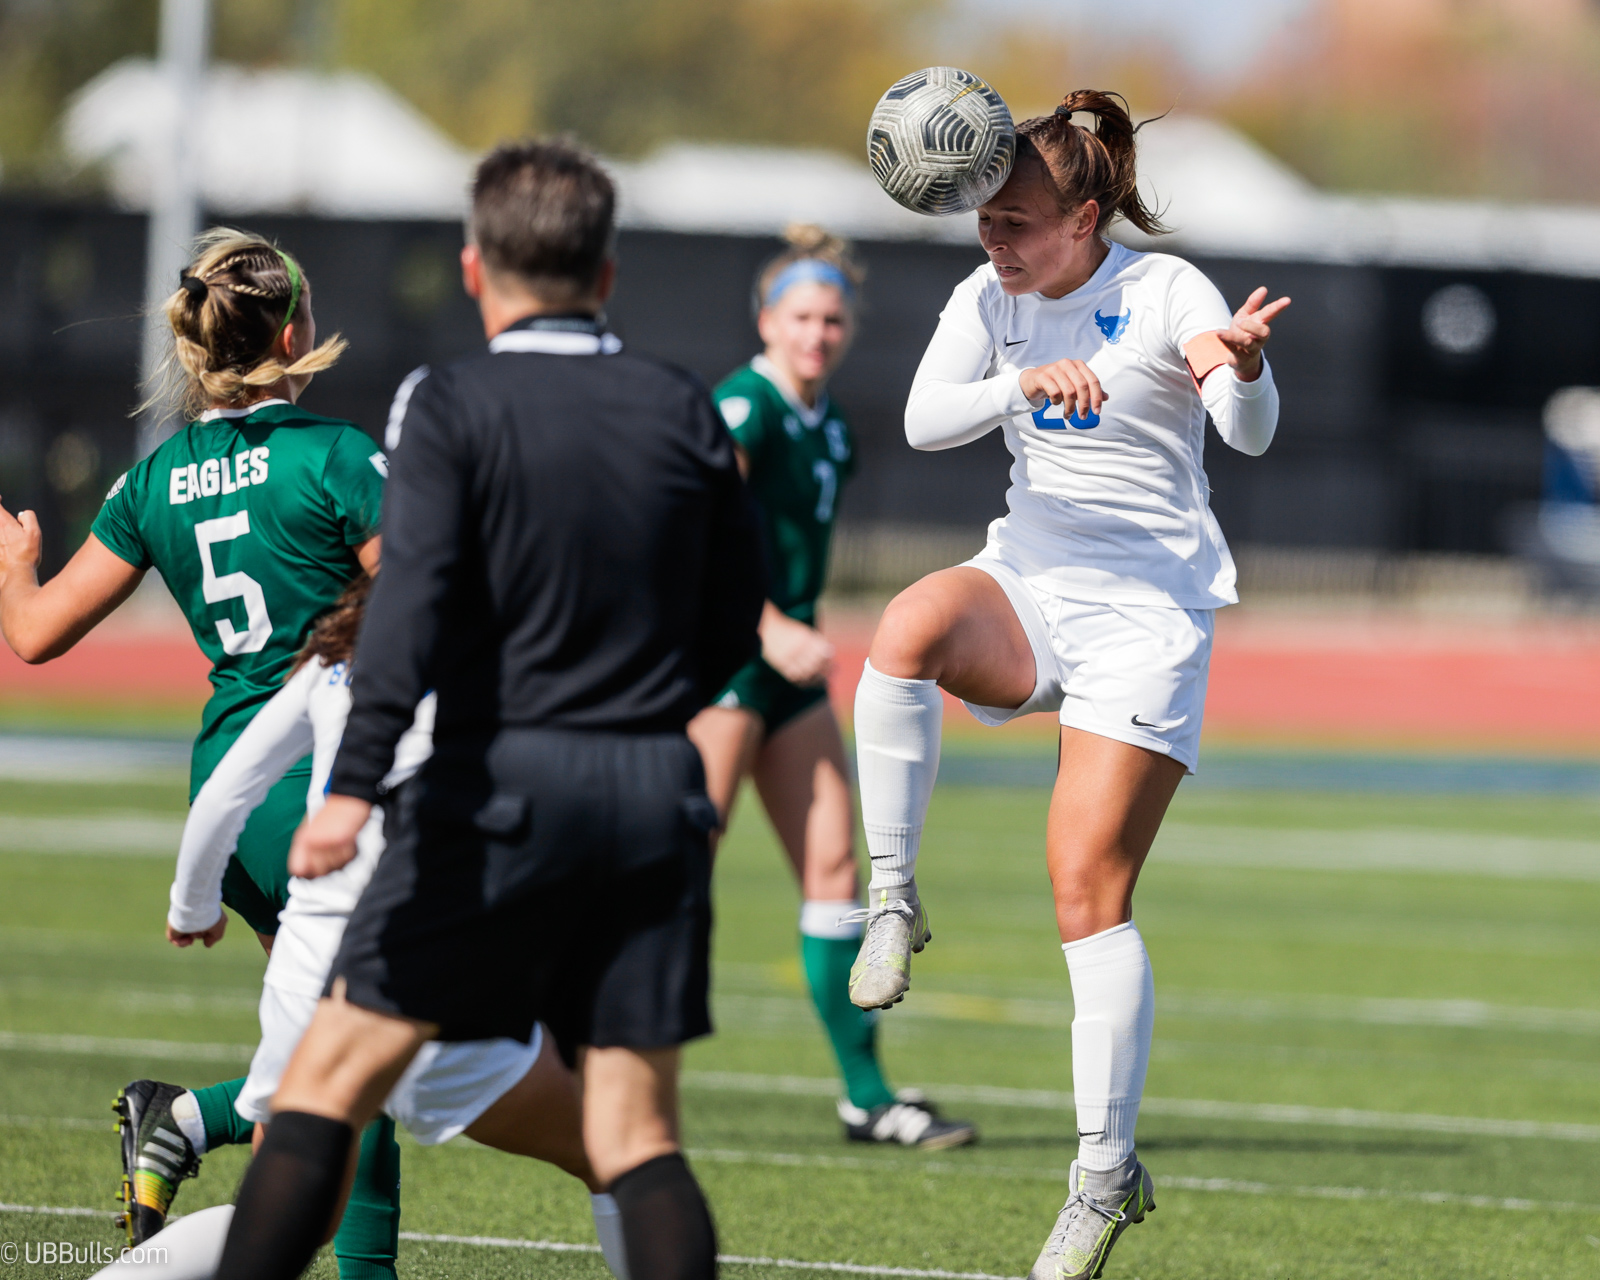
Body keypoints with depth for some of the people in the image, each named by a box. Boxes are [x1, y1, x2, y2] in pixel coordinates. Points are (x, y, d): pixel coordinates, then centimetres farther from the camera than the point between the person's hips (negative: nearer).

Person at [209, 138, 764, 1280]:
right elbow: (734, 629, 13)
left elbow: (413, 599, -18)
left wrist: (354, 785, -25)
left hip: (501, 788, -4)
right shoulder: (686, 413, 8)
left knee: (332, 1078, 4)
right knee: (637, 1134, 4)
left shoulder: (457, 406, -4)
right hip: (659, 791, 4)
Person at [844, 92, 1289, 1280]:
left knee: (1090, 889, -9)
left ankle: (1108, 1171, -1)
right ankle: (894, 900, -21)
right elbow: (923, 420, -10)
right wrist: (1025, 384, -28)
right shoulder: (988, 299, 4)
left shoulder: (1166, 292, -10)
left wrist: (1243, 368, -47)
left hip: (1149, 613, -4)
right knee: (910, 627, -32)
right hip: (1031, 589, 4)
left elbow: (1251, 433, -24)